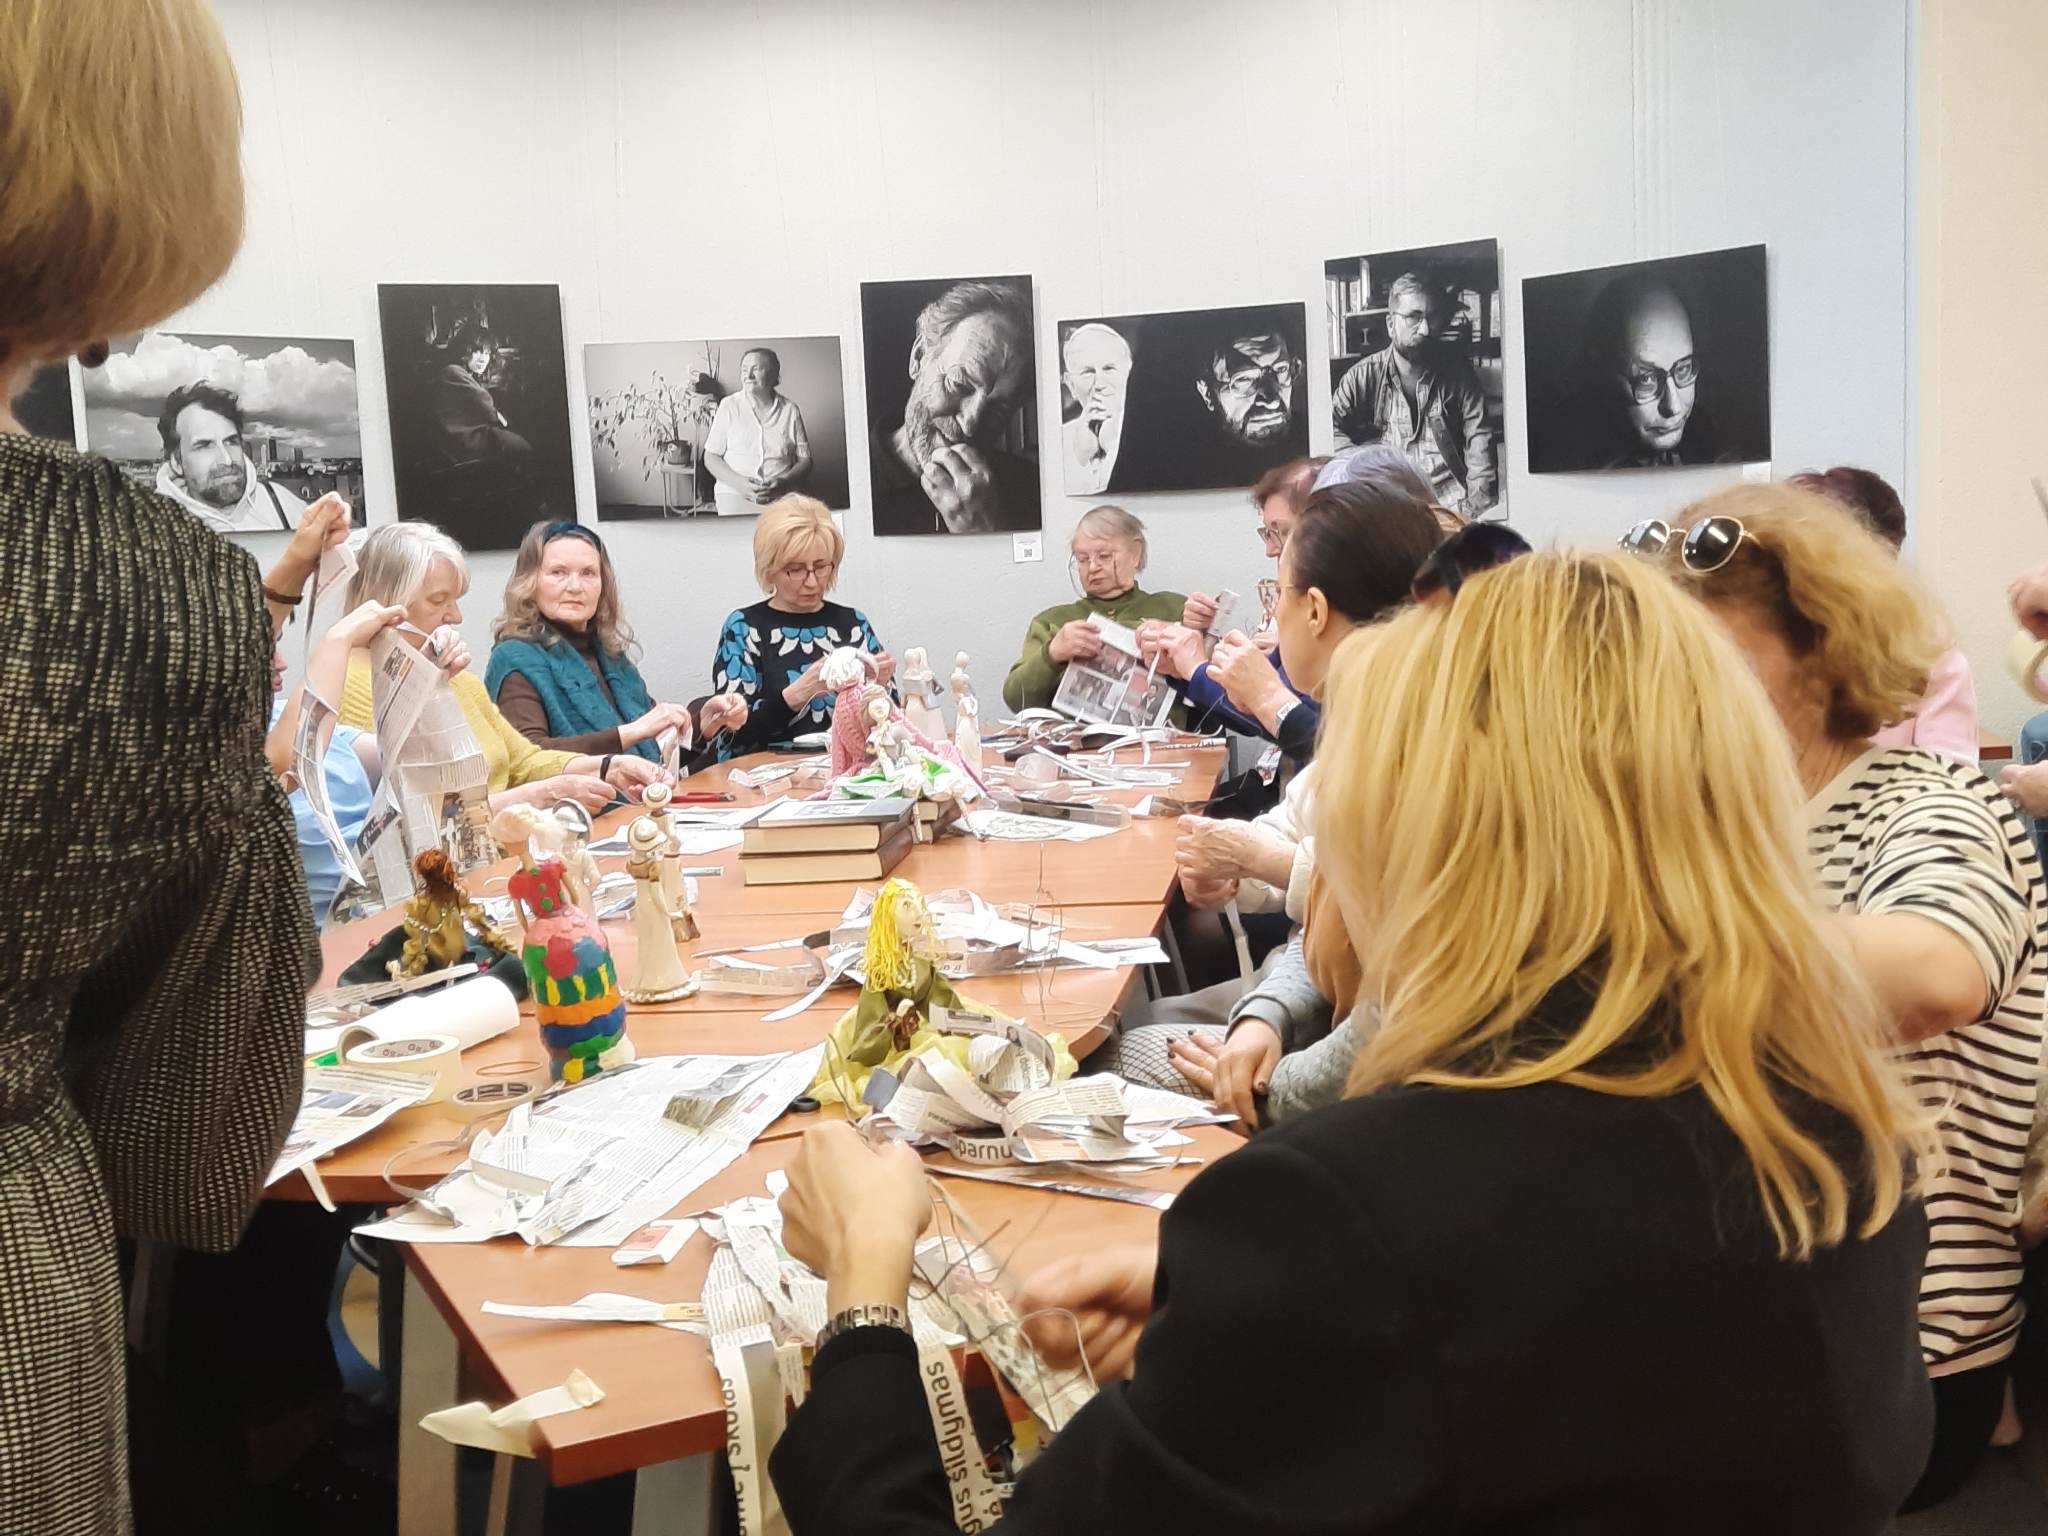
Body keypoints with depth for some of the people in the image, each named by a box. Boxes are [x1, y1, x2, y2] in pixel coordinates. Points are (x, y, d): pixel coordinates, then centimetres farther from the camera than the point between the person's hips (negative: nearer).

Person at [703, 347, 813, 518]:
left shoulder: (790, 410, 9)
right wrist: (740, 483, -10)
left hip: (781, 496, 1)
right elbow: (710, 457, 7)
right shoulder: (729, 406, 7)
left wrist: (783, 483, -9)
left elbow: (804, 461, 12)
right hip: (734, 494, -1)